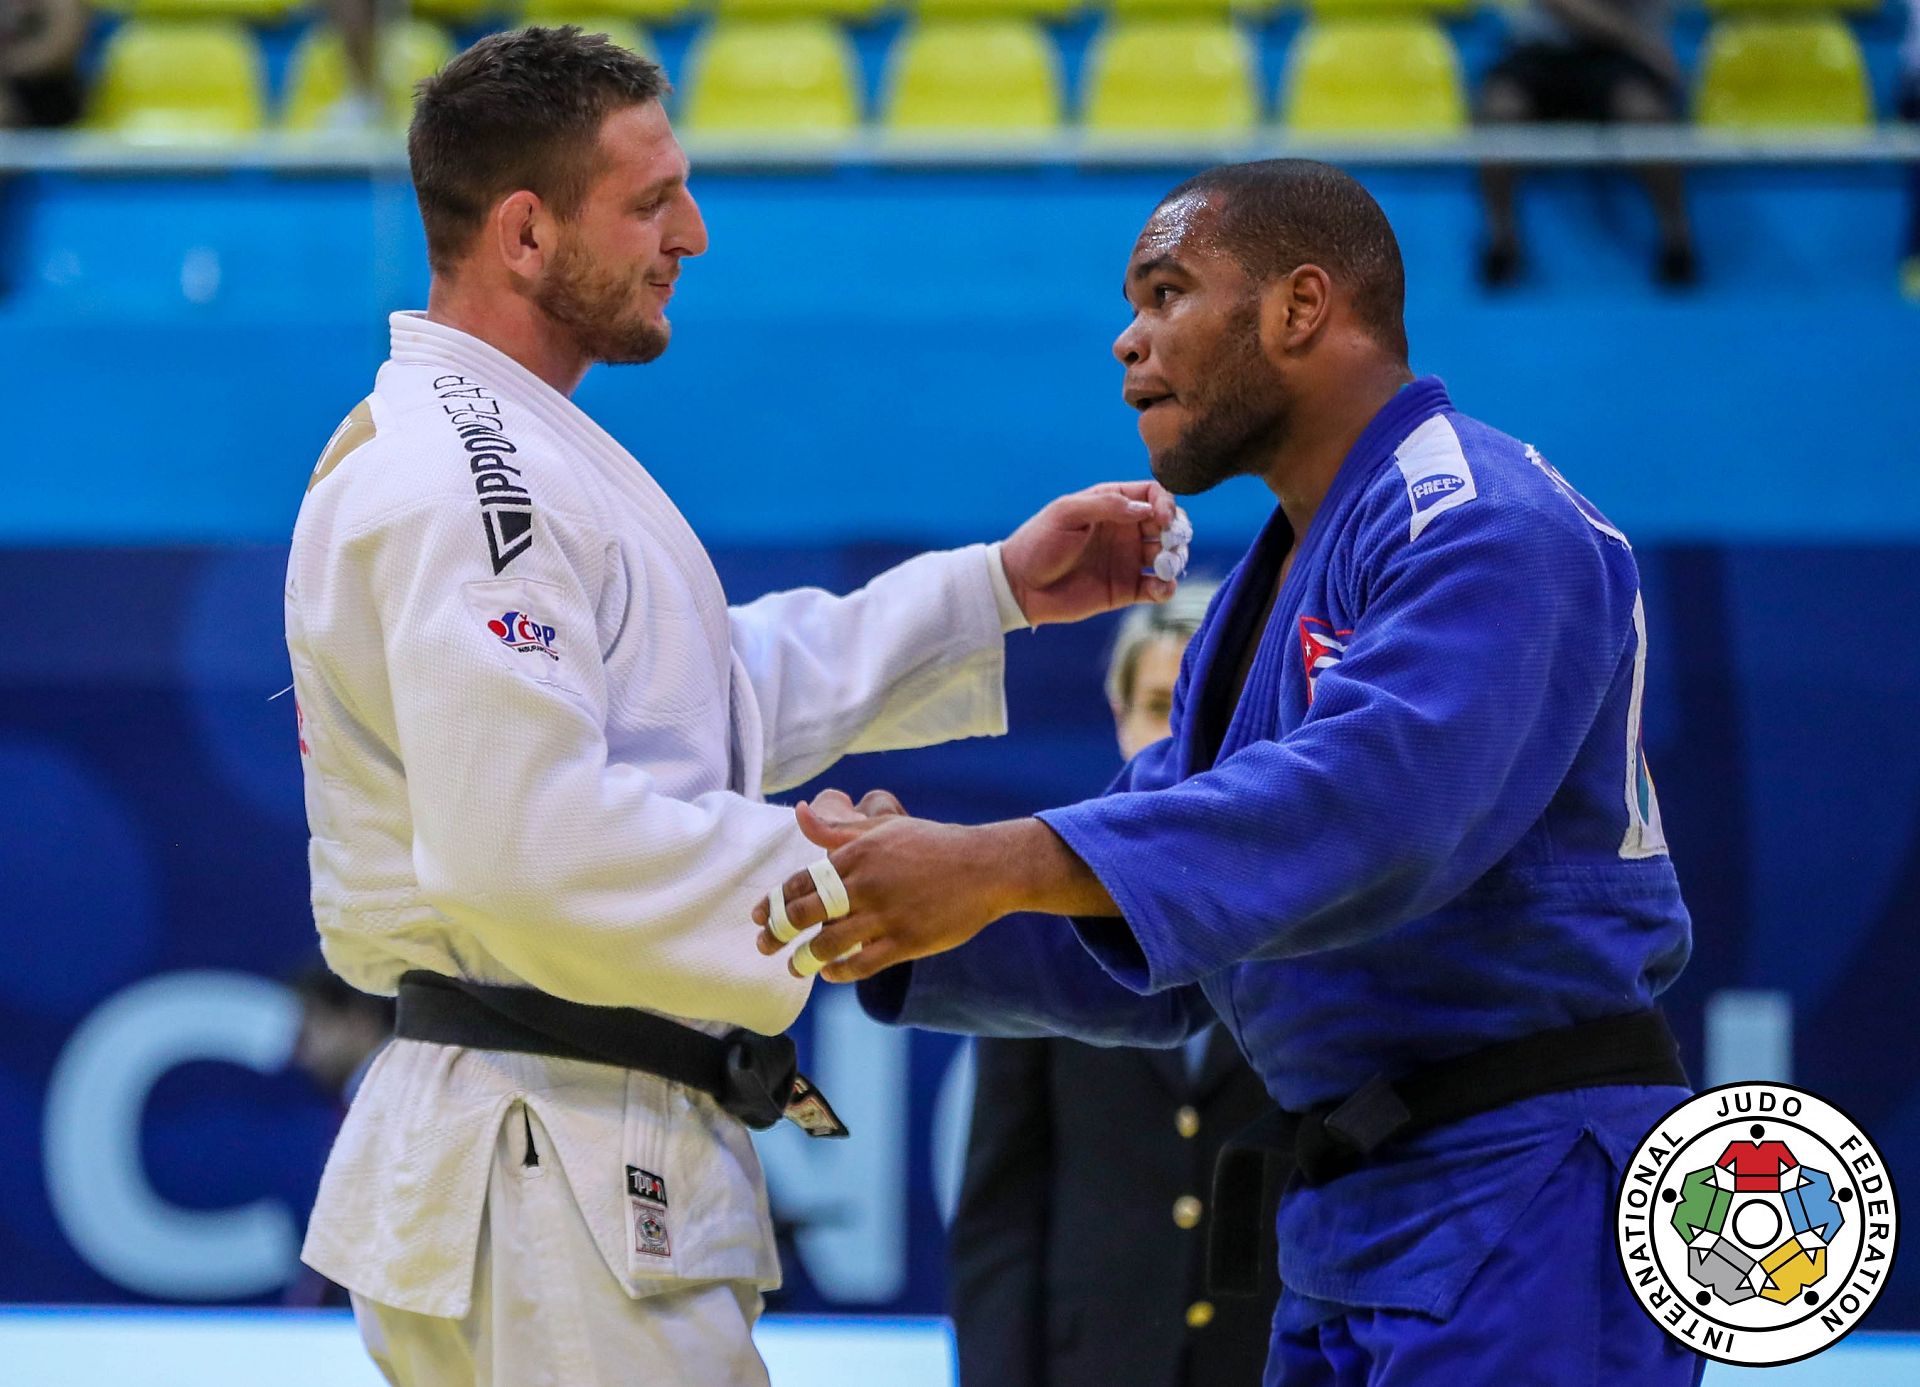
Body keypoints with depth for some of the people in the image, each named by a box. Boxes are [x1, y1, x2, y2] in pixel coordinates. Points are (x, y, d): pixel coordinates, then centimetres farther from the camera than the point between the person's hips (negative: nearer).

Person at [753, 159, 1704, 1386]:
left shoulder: (1484, 525, -13)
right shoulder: (1264, 596, 21)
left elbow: (1375, 793, -31)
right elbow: (1148, 957, 17)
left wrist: (1005, 865, -37)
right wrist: (893, 901, -1)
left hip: (1526, 1196, -10)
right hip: (1354, 1228, 10)